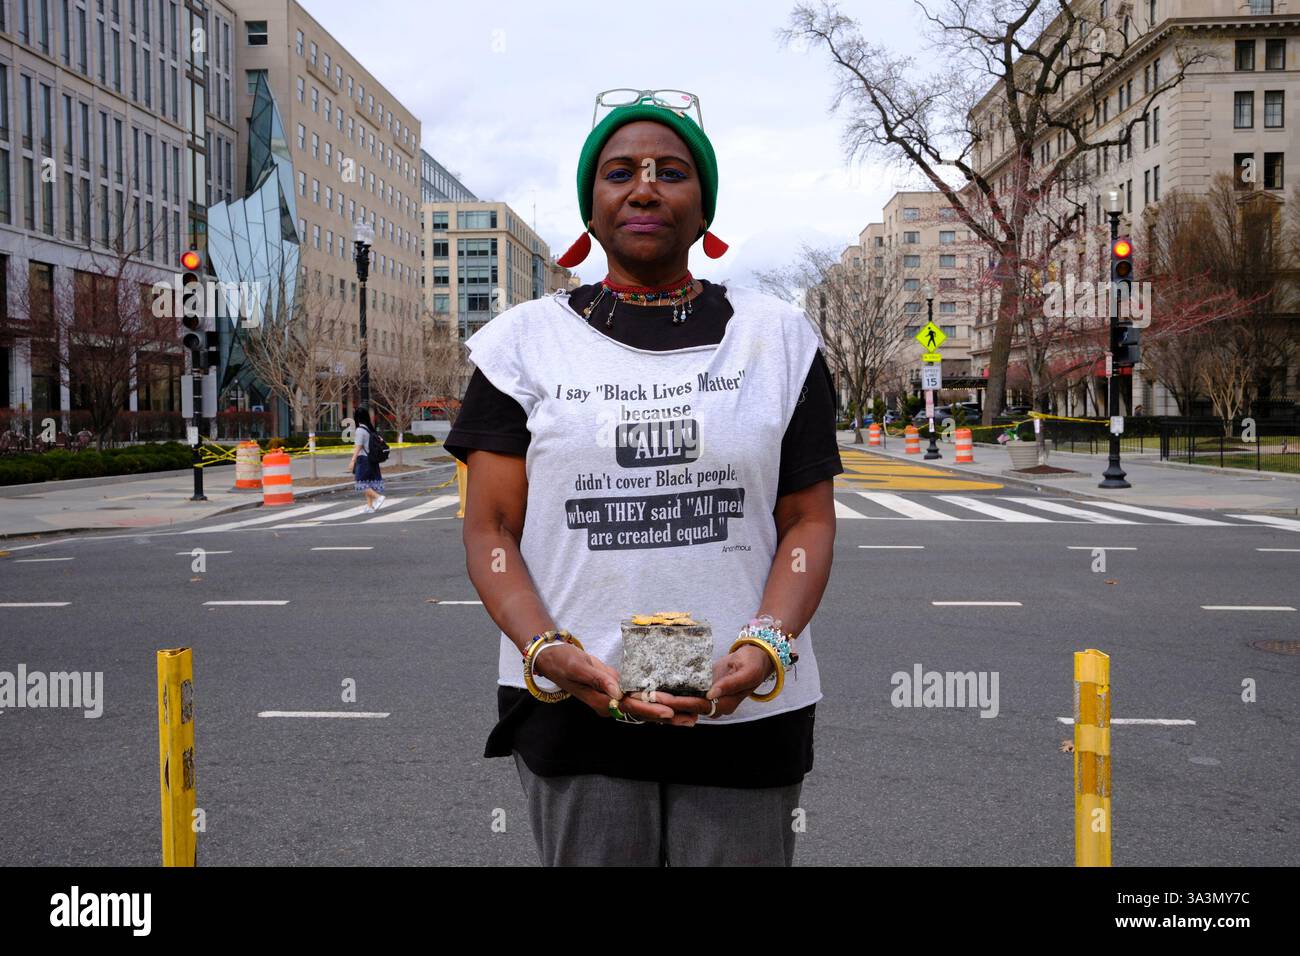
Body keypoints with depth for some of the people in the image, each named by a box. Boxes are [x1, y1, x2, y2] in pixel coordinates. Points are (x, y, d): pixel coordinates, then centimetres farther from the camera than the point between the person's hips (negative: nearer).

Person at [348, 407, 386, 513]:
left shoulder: (360, 430, -12)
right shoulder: (370, 429, 10)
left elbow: (358, 447, -15)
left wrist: (353, 461, -12)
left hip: (363, 459, -8)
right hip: (372, 459, 8)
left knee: (363, 483, -3)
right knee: (370, 483, 10)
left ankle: (378, 497, -16)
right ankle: (370, 506, 10)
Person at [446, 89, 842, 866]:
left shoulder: (778, 336, 8)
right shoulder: (527, 341, 7)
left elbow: (809, 520, 4)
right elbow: (490, 530, 3)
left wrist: (765, 648, -13)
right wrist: (551, 655, -14)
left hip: (746, 713, 1)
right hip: (574, 711, 0)